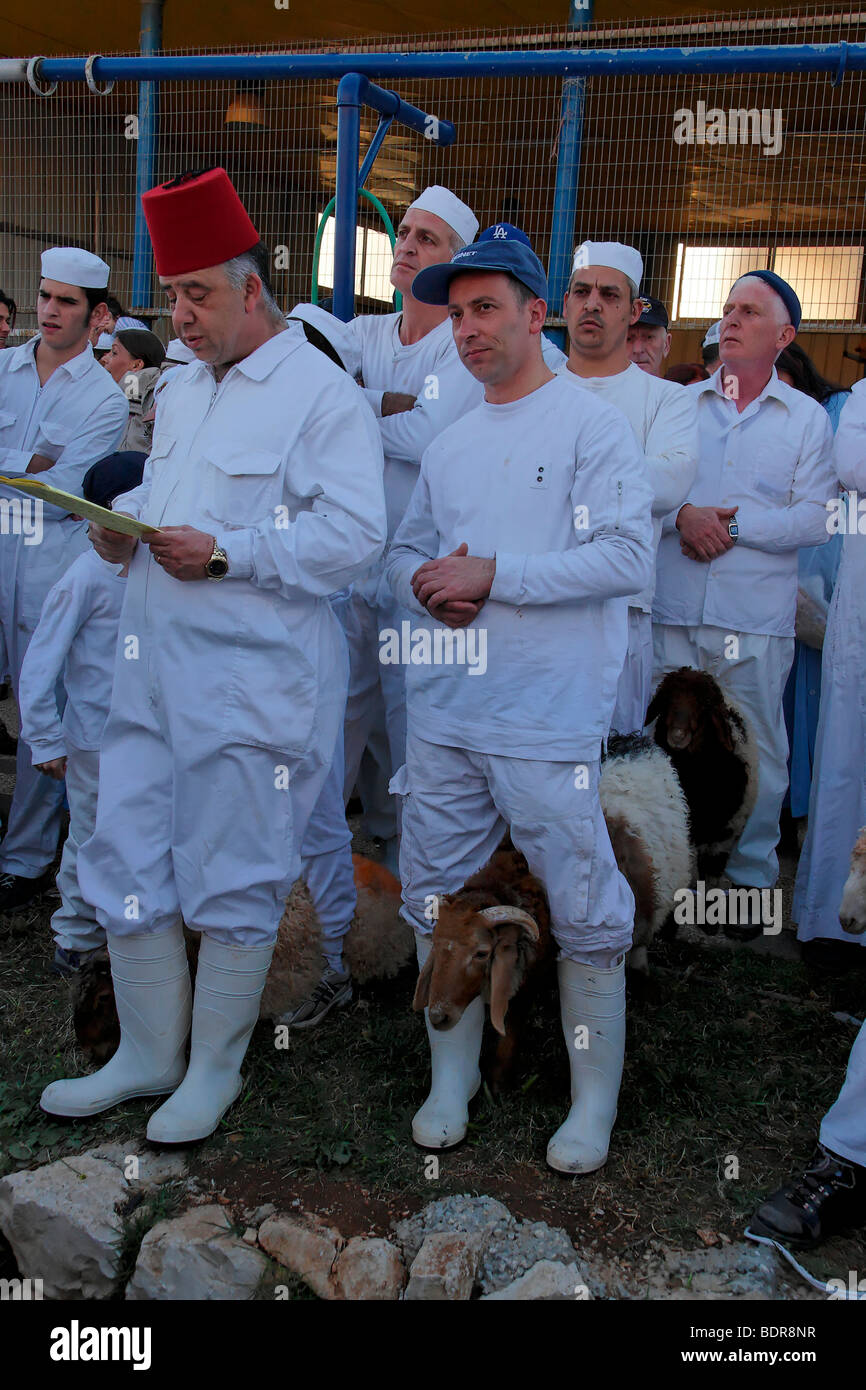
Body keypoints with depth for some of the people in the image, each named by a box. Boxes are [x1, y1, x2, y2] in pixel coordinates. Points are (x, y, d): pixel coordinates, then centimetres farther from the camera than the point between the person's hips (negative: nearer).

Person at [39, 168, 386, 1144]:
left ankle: (215, 1071, 24)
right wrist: (122, 526, 4)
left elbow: (353, 535, -16)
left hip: (254, 678, -8)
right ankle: (147, 1055, 29)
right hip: (152, 663, 8)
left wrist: (224, 552, -20)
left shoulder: (322, 395, -8)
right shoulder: (180, 394, 18)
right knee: (126, 861, 11)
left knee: (234, 881, 4)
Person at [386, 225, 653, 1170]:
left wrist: (492, 574, -16)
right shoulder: (448, 445, 16)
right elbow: (405, 550, 21)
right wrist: (426, 586, -3)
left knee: (586, 916, 2)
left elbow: (627, 557, -15)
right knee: (437, 899, 12)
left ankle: (594, 1101, 19)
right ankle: (452, 1076, 30)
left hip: (550, 721, -6)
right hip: (443, 712, 6)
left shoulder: (592, 427, -5)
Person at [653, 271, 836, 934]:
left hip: (758, 618, -1)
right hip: (673, 611, 2)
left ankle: (750, 878, 20)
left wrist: (731, 522, -12)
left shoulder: (808, 417, 7)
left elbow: (815, 517, -3)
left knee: (757, 754, 5)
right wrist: (683, 516, -14)